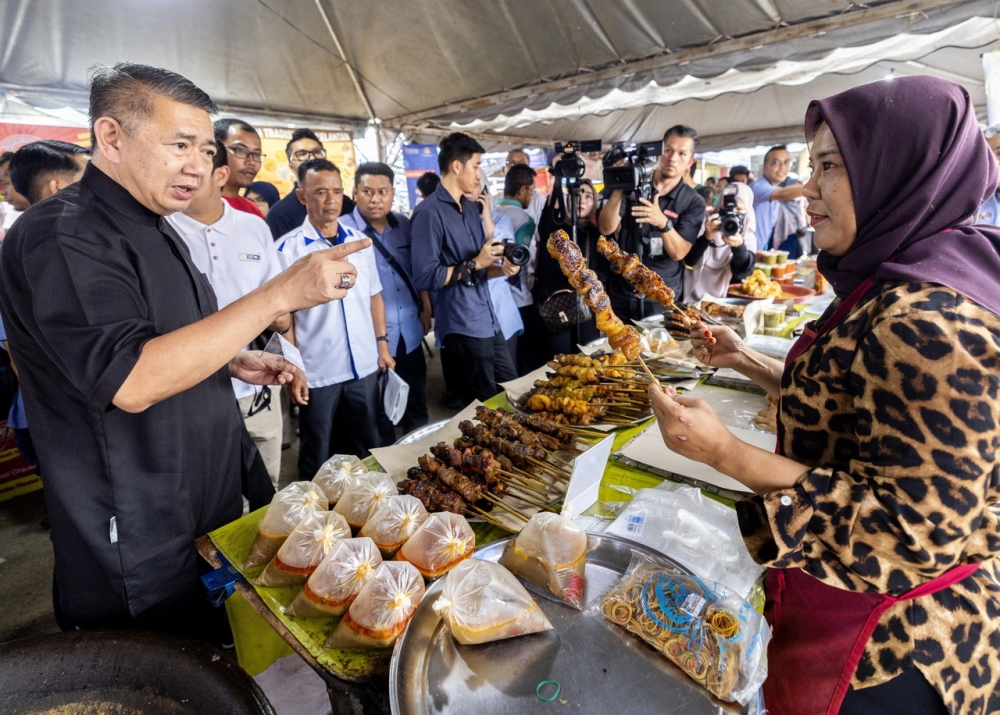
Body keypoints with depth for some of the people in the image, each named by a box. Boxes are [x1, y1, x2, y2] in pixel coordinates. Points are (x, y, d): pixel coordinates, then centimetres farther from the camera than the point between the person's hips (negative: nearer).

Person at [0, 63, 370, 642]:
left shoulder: (156, 230, 11)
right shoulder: (62, 236, -20)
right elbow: (130, 382, -32)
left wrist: (233, 363, 3)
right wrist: (280, 295, -34)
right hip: (139, 548, -8)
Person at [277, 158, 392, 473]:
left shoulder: (360, 241, 5)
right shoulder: (288, 248, -7)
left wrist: (382, 345, 10)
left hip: (365, 364, 4)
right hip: (317, 372, -3)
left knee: (371, 446, 17)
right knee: (317, 458, 13)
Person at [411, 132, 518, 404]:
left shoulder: (471, 208, 14)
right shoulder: (429, 212, -13)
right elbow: (424, 277, -21)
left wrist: (499, 268, -1)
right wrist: (475, 264, -17)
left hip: (489, 321, 9)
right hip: (463, 327, -8)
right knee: (485, 404, 5)